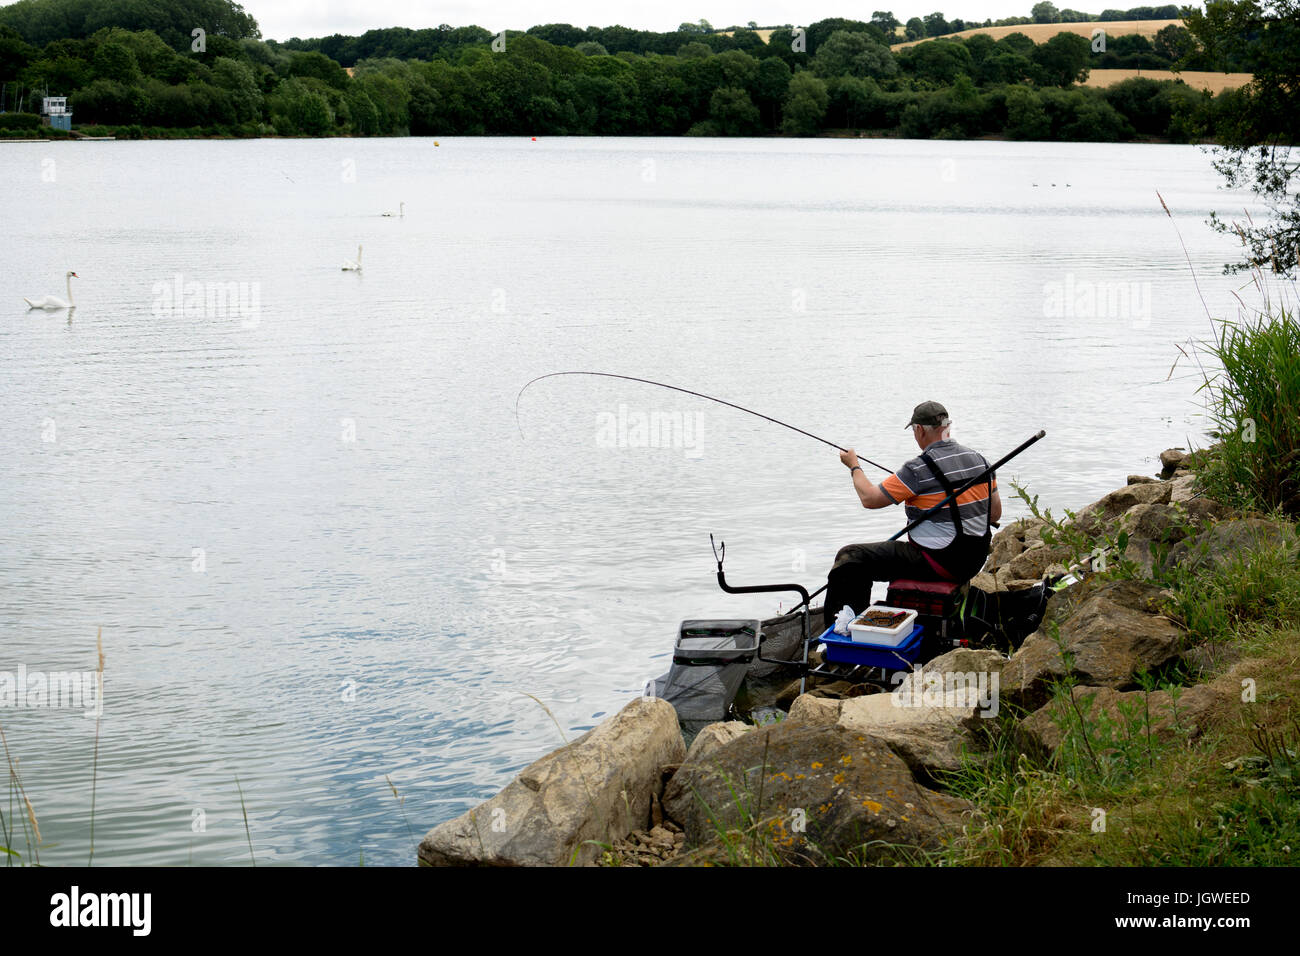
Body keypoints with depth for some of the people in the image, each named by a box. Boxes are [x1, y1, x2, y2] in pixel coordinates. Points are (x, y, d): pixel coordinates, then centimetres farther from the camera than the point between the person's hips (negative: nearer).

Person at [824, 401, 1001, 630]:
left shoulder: (919, 469, -18)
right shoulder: (980, 460, 4)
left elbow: (869, 499, -11)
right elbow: (995, 514, 12)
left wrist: (854, 466, 6)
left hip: (939, 564, -8)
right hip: (974, 562, 8)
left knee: (849, 559, -3)